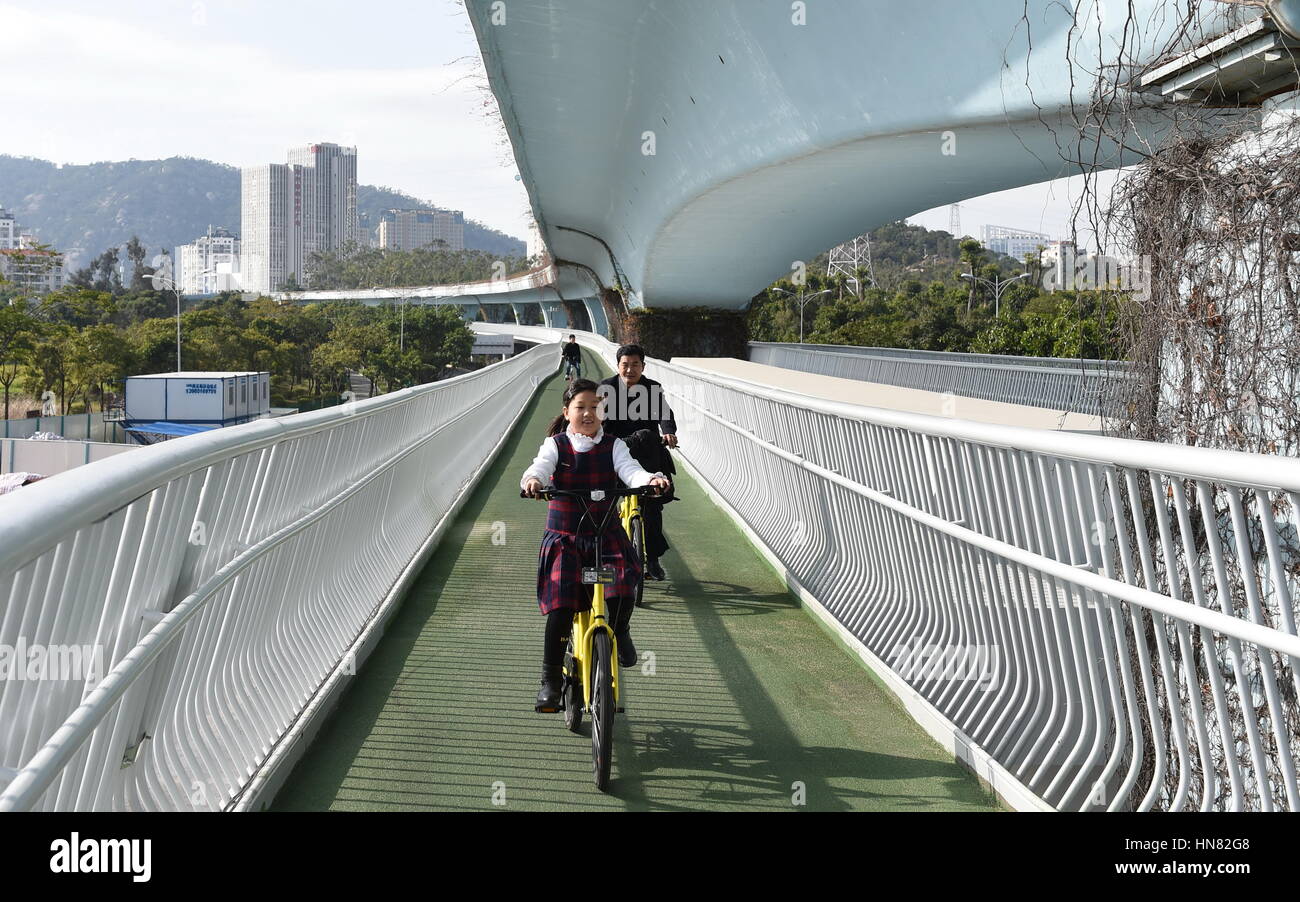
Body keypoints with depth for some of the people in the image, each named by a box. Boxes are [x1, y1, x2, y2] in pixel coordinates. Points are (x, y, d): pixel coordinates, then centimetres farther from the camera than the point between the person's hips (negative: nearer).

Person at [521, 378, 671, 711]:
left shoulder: (612, 446, 3)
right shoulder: (556, 445, 1)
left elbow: (630, 470, -14)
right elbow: (542, 465, -19)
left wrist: (652, 479, -38)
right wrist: (532, 480, -44)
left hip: (607, 535, 1)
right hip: (564, 536, -1)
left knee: (623, 592, -25)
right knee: (560, 607, -15)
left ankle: (620, 633, 8)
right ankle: (551, 678, 1)